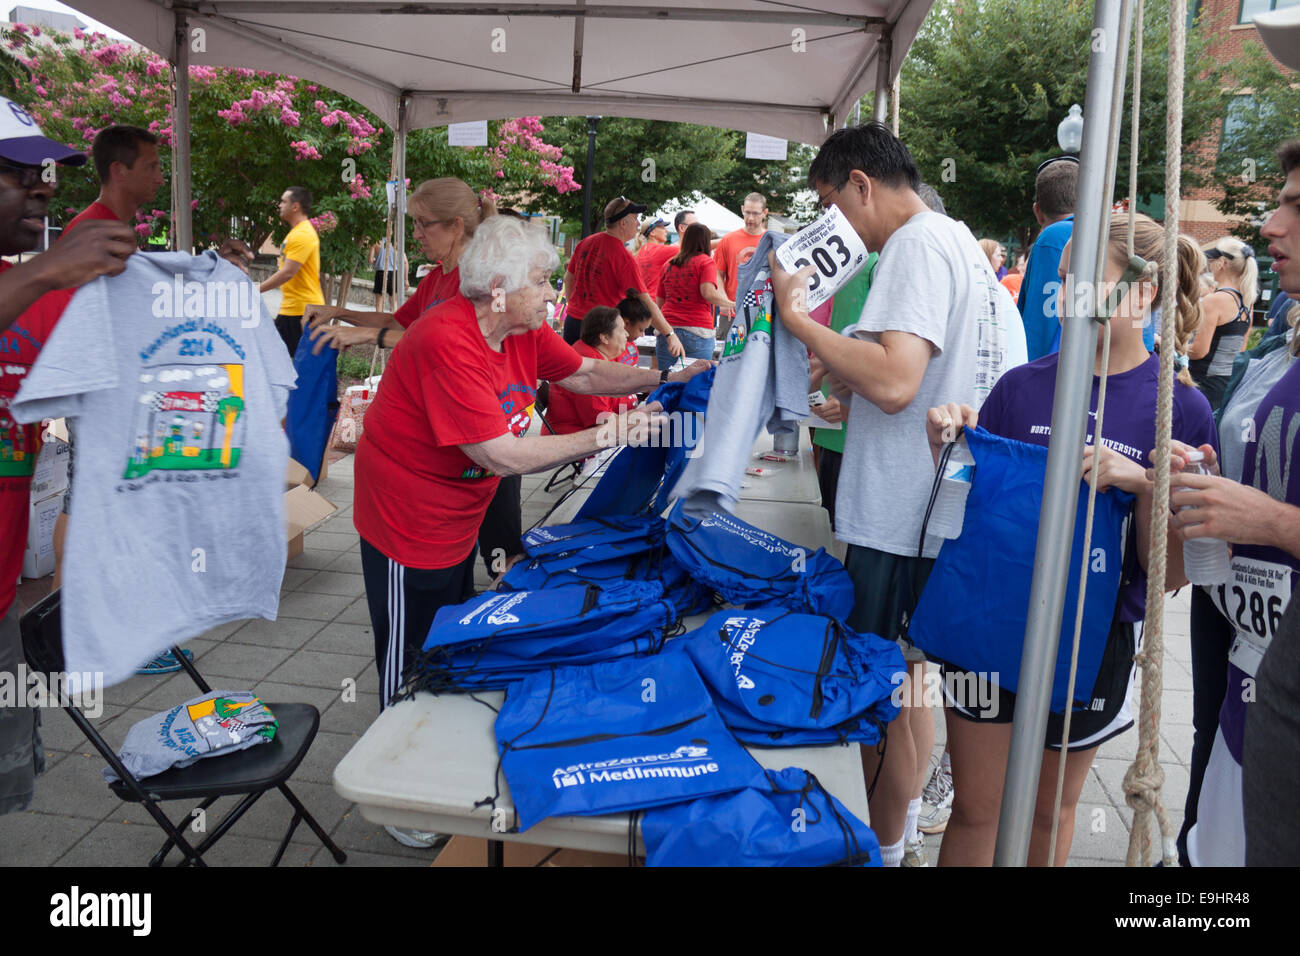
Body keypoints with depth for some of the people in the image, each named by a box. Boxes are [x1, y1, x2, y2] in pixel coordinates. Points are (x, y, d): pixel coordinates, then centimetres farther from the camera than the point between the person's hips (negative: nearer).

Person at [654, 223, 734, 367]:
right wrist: (730, 304, 0)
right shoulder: (706, 262, 1)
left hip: (667, 330, 4)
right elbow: (708, 293, -14)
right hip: (697, 331, -4)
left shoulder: (668, 264, 15)